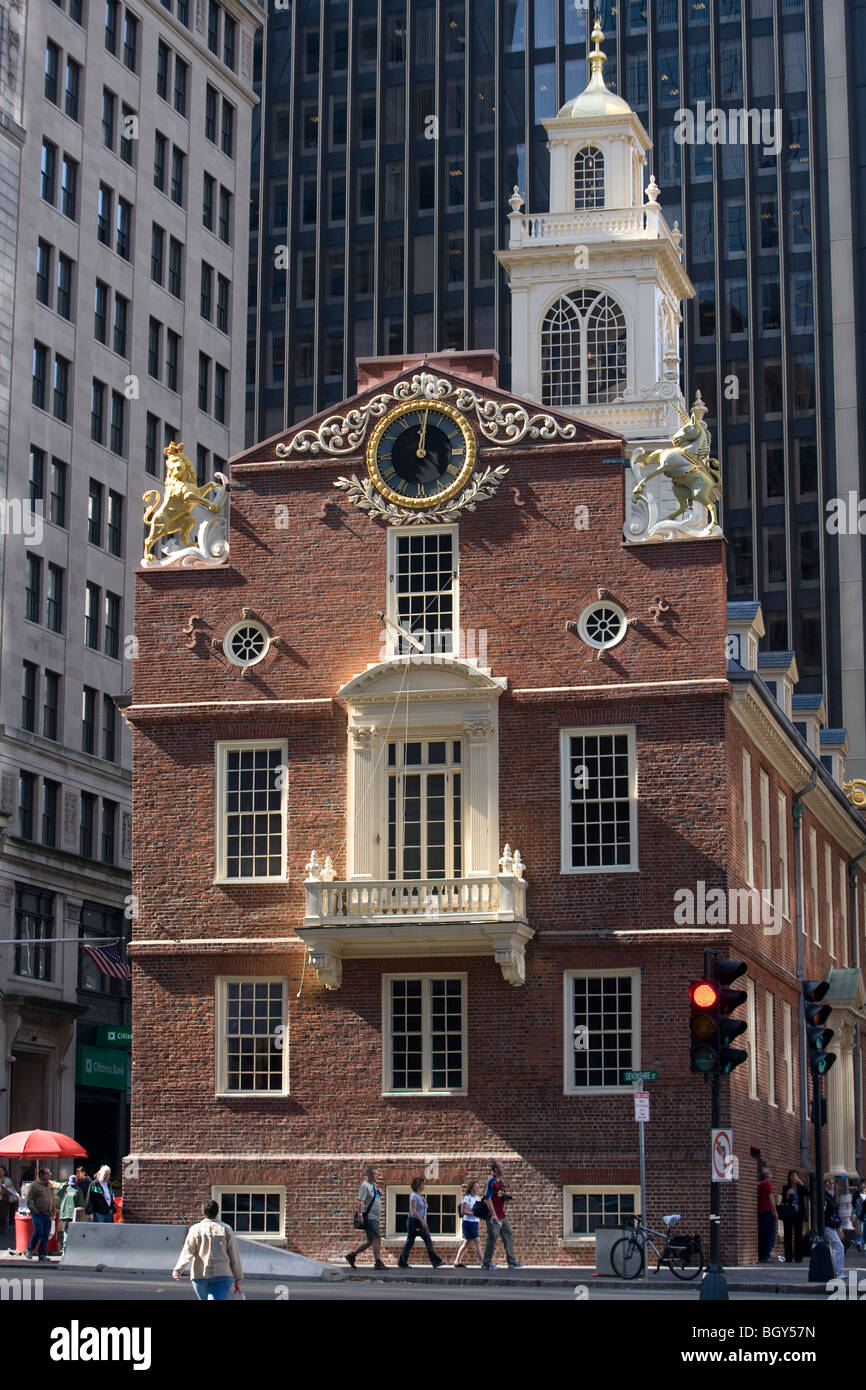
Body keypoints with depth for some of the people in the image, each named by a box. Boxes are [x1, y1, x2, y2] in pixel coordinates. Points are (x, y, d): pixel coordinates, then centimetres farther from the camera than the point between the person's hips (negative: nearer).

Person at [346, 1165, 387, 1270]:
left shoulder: (374, 1185, 17)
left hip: (375, 1218, 10)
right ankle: (378, 1262, -15)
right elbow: (360, 1201, -19)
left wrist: (379, 1191, 10)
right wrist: (360, 1214, -28)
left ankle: (351, 1255, 19)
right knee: (377, 1238, -14)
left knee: (370, 1241, 12)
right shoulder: (365, 1185, -11)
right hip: (369, 1217, -10)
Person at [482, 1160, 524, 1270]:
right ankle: (486, 1263, 5)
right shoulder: (491, 1181, -12)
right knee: (492, 1238, -3)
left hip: (502, 1215, 9)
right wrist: (493, 1214, -21)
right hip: (494, 1216, -9)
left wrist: (506, 1198, 3)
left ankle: (512, 1262, 12)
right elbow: (488, 1199, -16)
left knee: (509, 1236, 8)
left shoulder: (501, 1181, 14)